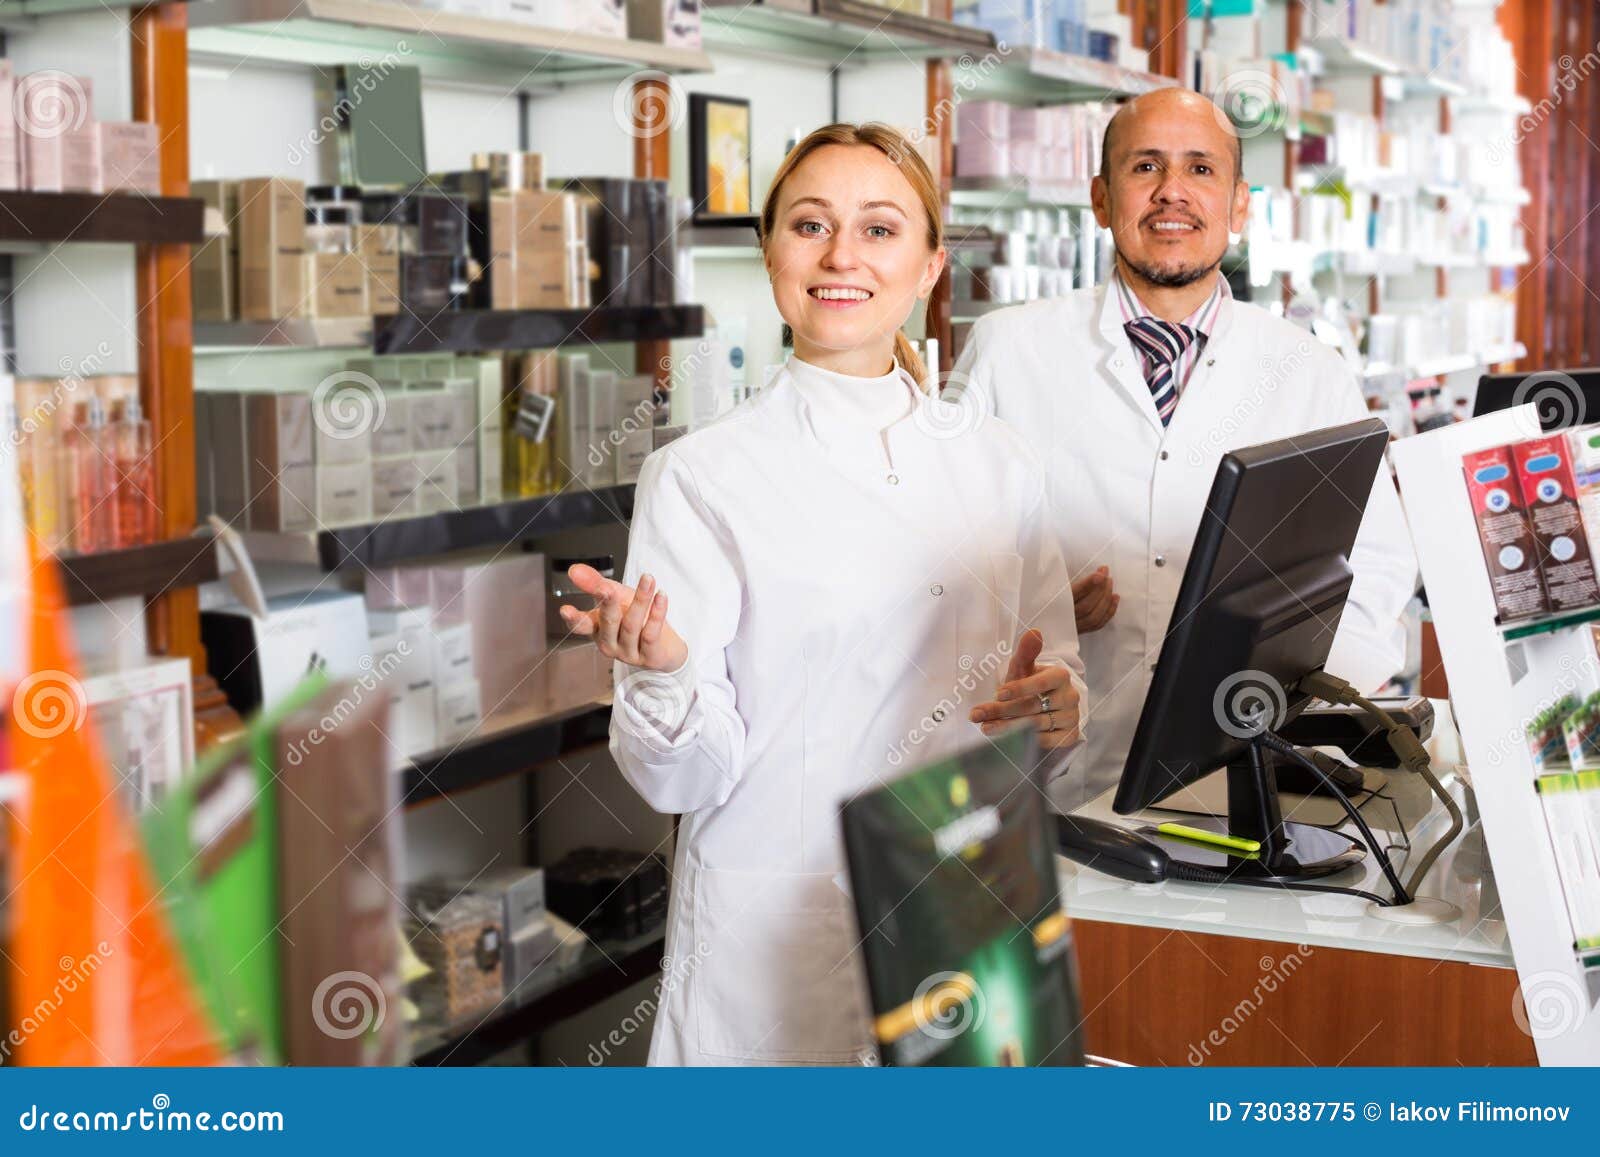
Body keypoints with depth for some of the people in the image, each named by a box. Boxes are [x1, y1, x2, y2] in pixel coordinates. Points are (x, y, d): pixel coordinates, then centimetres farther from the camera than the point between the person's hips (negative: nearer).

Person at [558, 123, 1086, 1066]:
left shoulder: (1001, 467, 6)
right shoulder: (702, 477, -7)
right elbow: (685, 780, -10)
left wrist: (1056, 712, -10)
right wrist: (663, 672, -29)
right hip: (777, 944, -4)